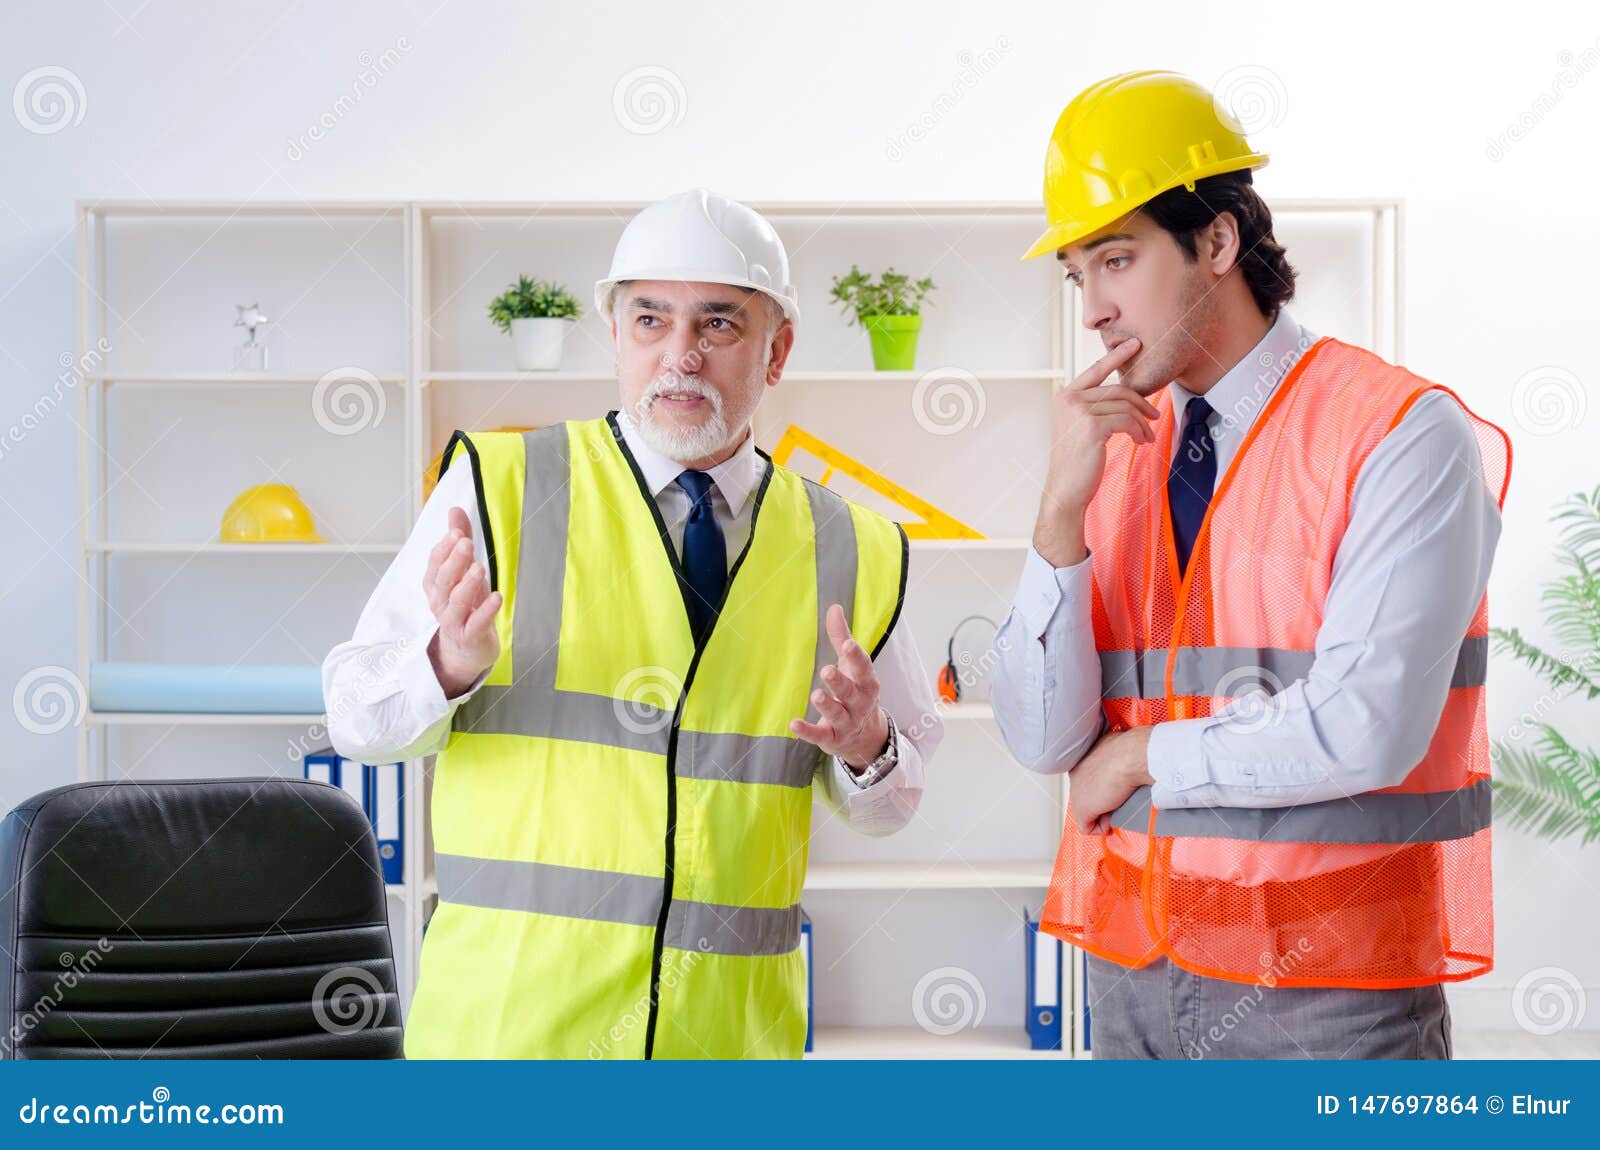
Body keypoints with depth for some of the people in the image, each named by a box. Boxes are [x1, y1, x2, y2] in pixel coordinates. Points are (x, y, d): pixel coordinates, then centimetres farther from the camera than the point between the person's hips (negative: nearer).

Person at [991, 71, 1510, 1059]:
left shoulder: (1405, 436, -10)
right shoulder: (1115, 452, 6)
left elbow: (1366, 733, -19)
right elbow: (1043, 738, -2)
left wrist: (1142, 755, -7)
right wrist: (1064, 507, -13)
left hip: (1323, 989, -5)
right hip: (1133, 974, 5)